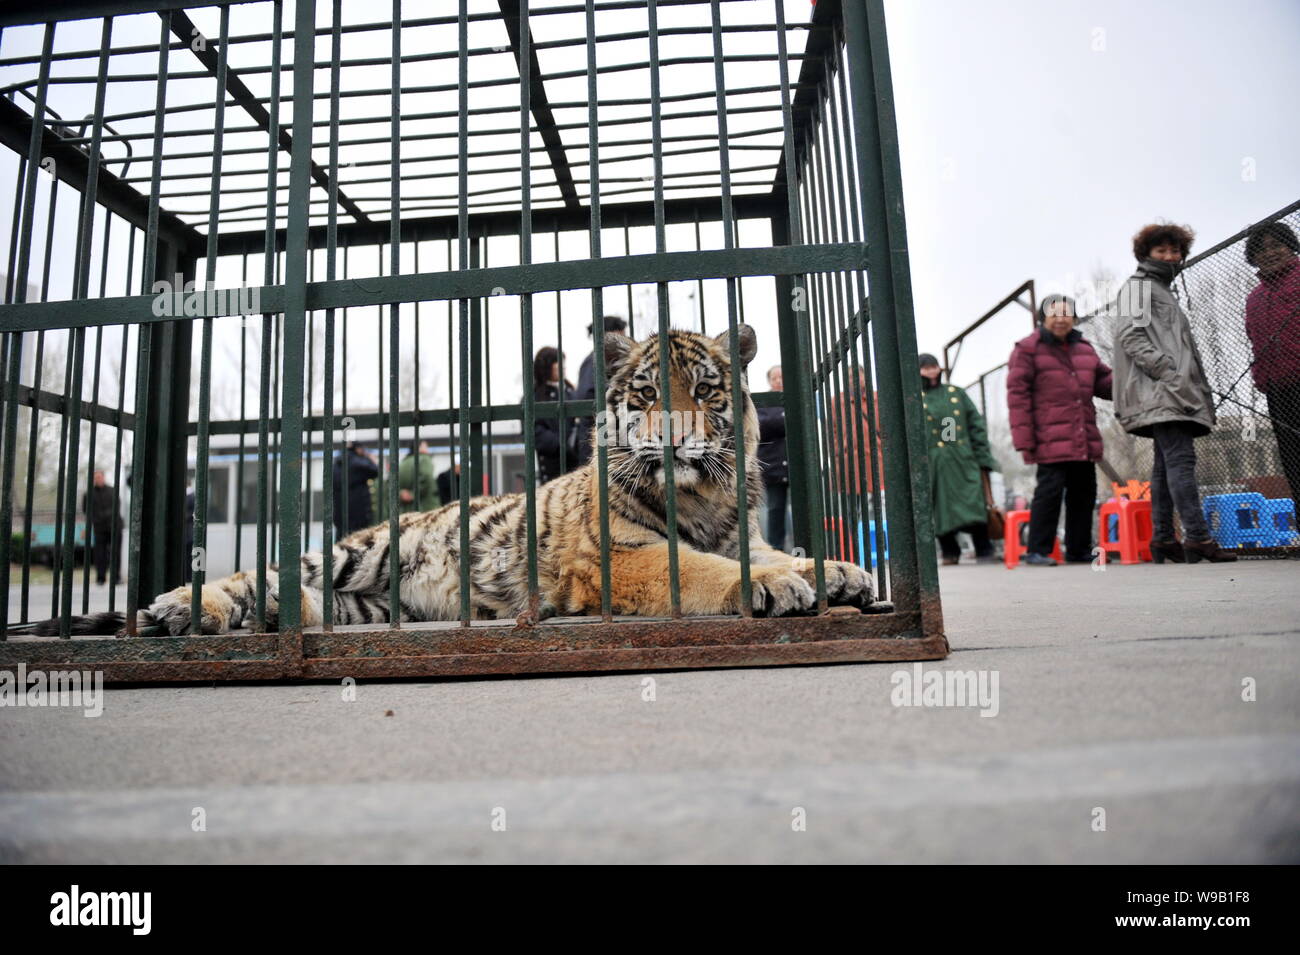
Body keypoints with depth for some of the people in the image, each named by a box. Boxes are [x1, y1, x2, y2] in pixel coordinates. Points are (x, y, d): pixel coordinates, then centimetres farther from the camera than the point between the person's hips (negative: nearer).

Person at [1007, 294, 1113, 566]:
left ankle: (1079, 550, 20)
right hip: (1051, 441, -7)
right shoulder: (1027, 349, -1)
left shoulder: (1084, 349, 21)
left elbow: (1104, 382, 27)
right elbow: (1017, 395, -7)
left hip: (1084, 441, 7)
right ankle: (1037, 551, 0)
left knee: (1084, 493, 10)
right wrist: (1024, 440, -13)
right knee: (1050, 491, -9)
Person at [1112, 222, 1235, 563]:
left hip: (1175, 395, 10)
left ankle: (1163, 539, 7)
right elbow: (1130, 336, -12)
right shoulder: (1138, 285, 2)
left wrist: (1200, 388, 21)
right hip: (1158, 393, -10)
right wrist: (1167, 371, -20)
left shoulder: (1165, 292, 31)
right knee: (1180, 459, -17)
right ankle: (1198, 537, -21)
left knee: (1166, 464, 6)